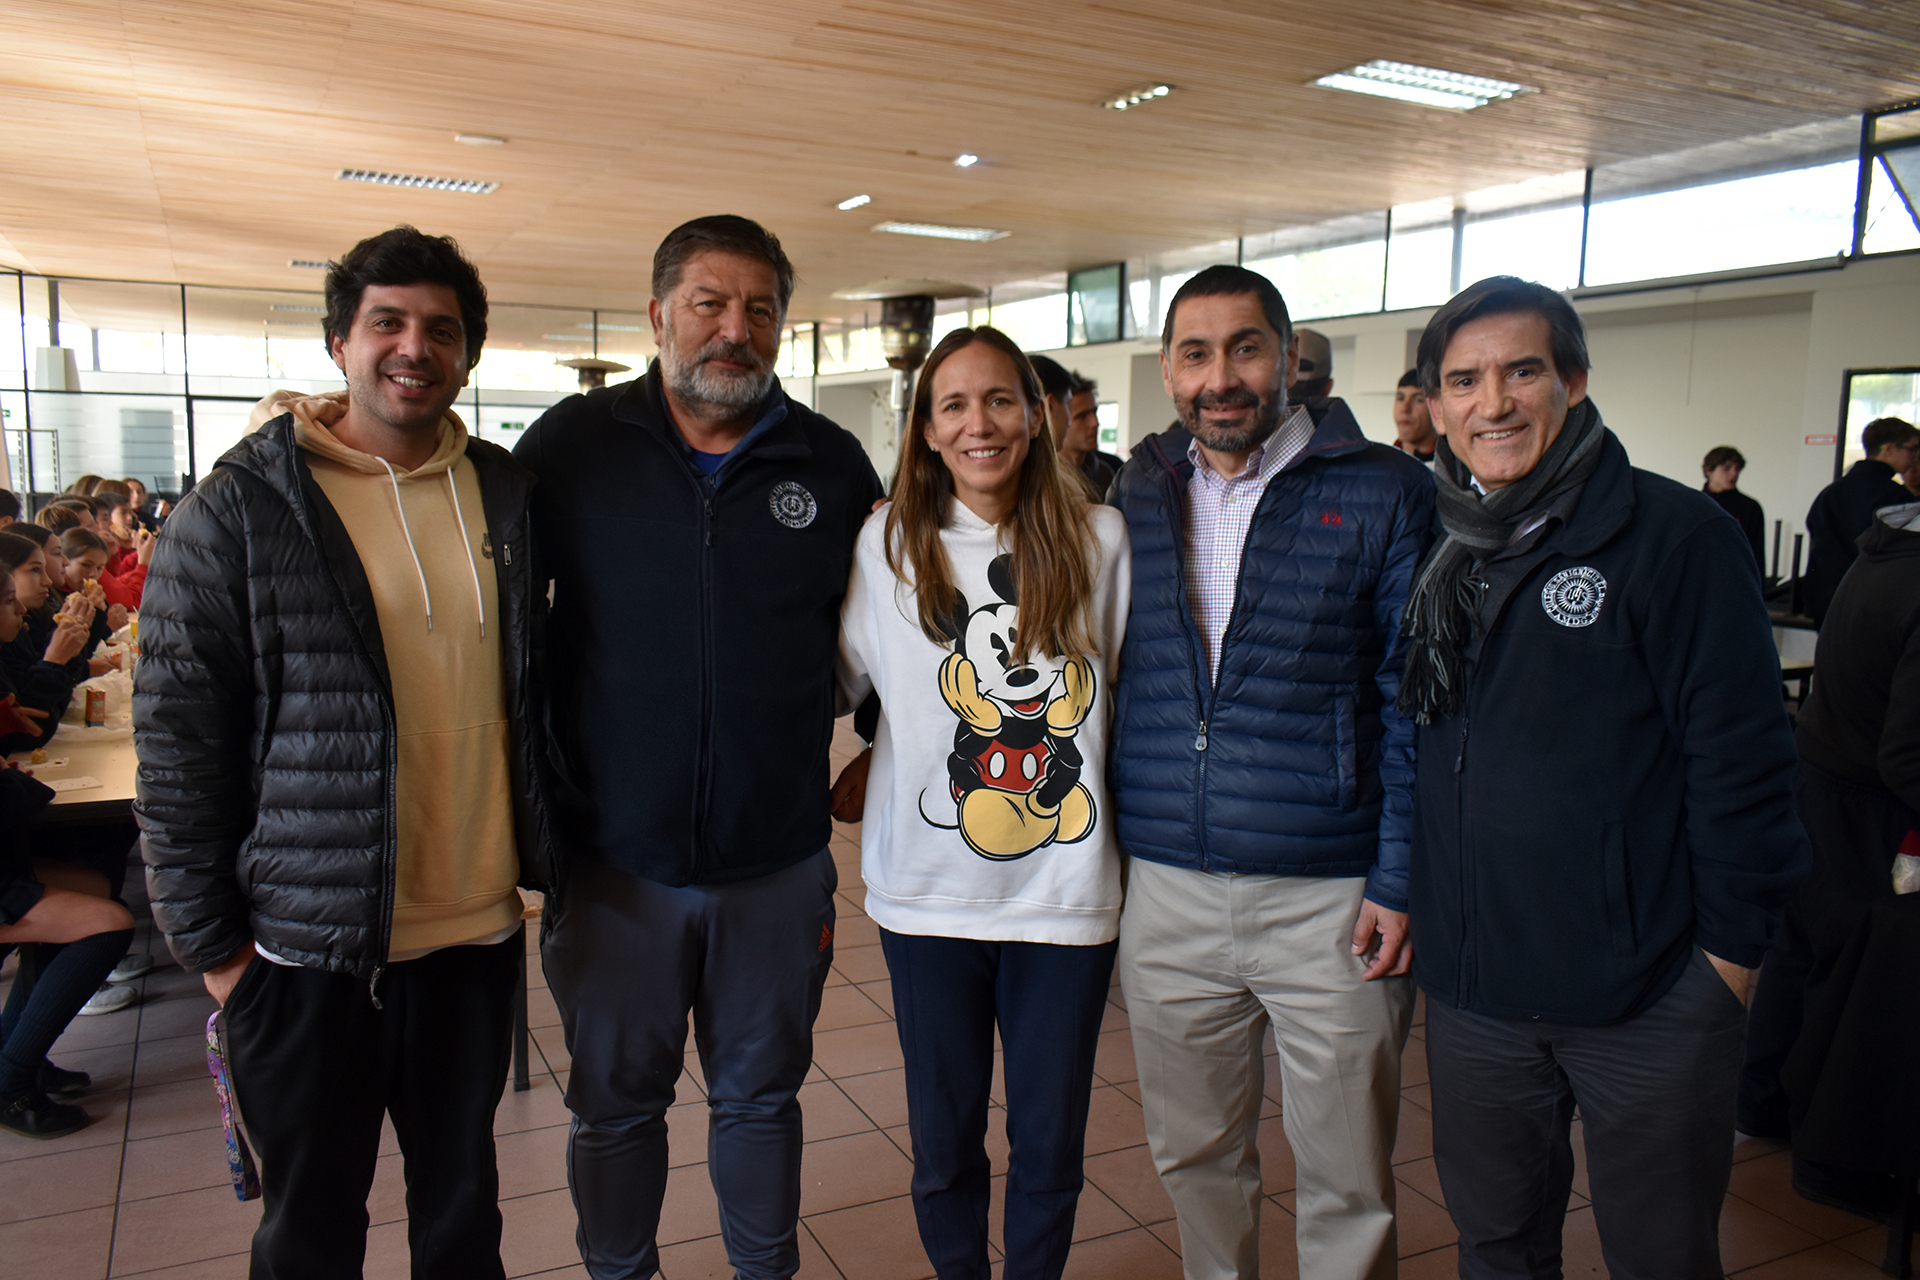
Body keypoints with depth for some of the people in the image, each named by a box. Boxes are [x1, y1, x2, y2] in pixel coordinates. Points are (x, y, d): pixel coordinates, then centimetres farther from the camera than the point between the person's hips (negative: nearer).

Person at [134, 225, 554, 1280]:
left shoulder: (505, 492, 3)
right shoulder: (238, 509, -9)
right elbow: (176, 740, -7)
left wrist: (543, 856, 13)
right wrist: (208, 941, -6)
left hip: (478, 930, 4)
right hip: (306, 953, -3)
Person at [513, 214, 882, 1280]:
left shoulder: (833, 464, 0)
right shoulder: (572, 444, -3)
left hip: (779, 862, 1)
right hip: (613, 860, 0)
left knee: (760, 1094, 19)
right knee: (615, 1102, 17)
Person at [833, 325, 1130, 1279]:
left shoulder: (1100, 540, -1)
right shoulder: (887, 543, 0)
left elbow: (1132, 692, 7)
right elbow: (835, 682, 9)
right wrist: (902, 759, -2)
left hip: (1065, 887, 0)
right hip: (927, 888, 0)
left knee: (1050, 1147, 14)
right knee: (944, 1144, 14)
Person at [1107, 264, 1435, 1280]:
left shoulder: (1383, 492, -4)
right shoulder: (1136, 496, 7)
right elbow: (1101, 673, 11)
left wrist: (1400, 879, -10)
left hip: (1331, 900, -3)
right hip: (1165, 896, 4)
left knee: (1347, 1182, 11)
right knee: (1194, 1155, 18)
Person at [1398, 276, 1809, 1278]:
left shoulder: (1675, 535, -10)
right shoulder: (1438, 557, 6)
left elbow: (1742, 759, -11)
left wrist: (1730, 949, -10)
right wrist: (1402, 895, 10)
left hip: (1647, 1000, -4)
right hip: (1471, 989, 5)